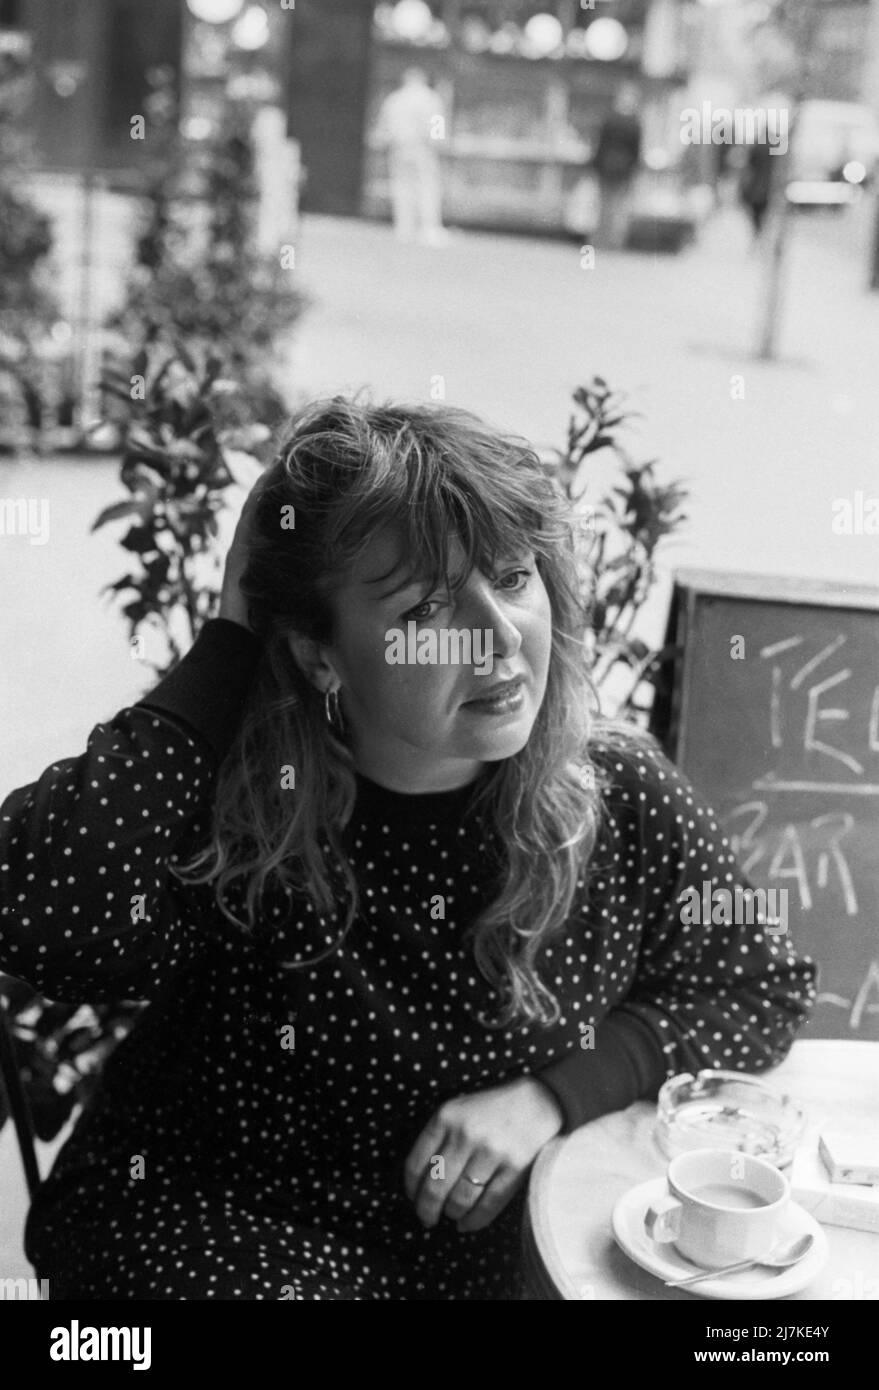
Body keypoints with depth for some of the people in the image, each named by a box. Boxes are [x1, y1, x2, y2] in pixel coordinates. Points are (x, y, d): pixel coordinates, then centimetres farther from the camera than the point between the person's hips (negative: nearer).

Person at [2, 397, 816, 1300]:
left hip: (500, 1251, 3)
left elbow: (759, 986, 4)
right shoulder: (227, 802, -17)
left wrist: (554, 1094, -13)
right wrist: (231, 644, -26)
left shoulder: (621, 796, -10)